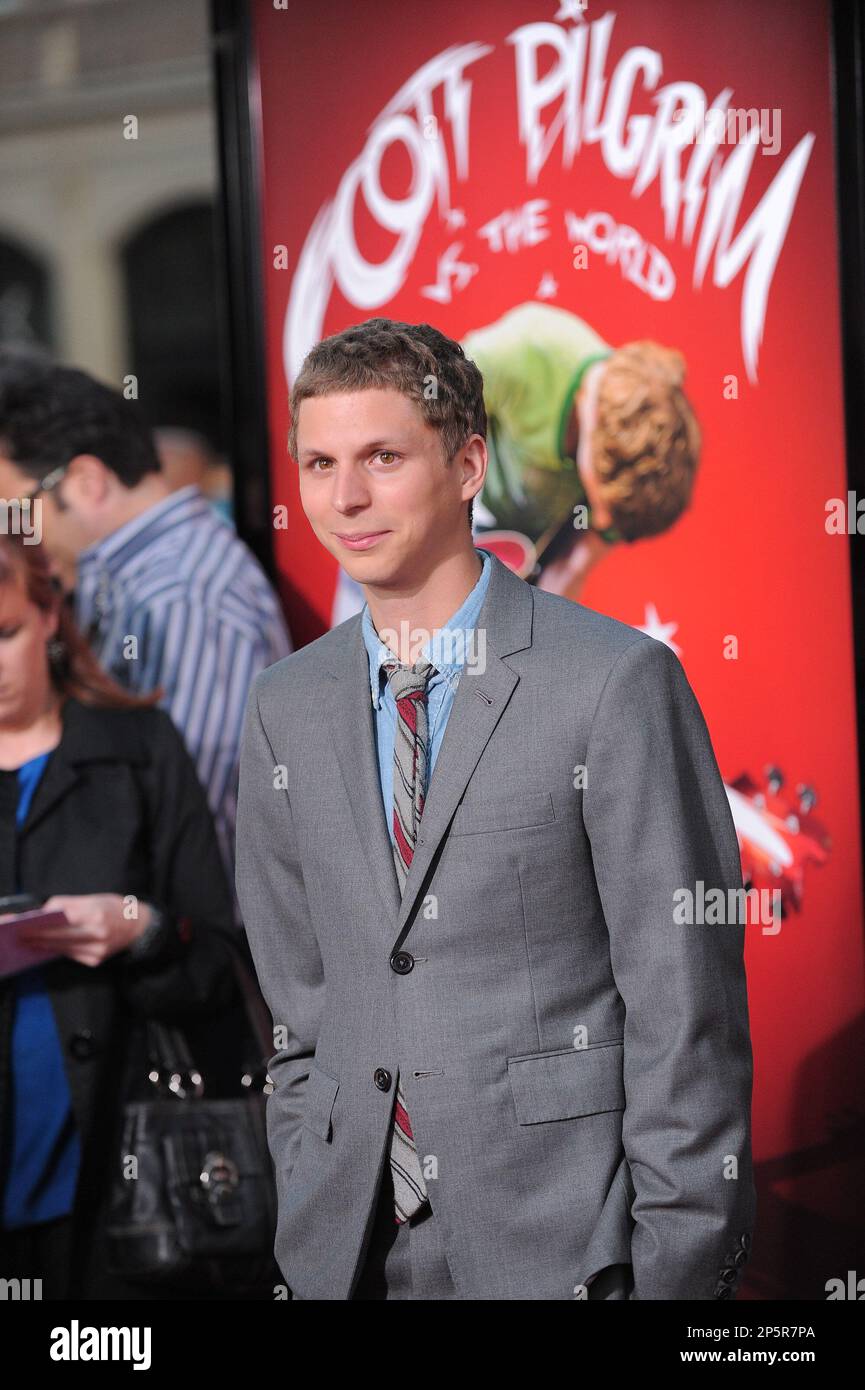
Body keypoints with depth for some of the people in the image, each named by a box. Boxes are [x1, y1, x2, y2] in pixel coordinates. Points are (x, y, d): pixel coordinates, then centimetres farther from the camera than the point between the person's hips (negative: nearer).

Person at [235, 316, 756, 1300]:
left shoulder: (619, 682, -9)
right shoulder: (283, 710, 7)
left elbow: (686, 1002, -9)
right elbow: (298, 1000, 12)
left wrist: (676, 1267, -11)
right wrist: (309, 1216, 6)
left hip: (562, 1243, -4)